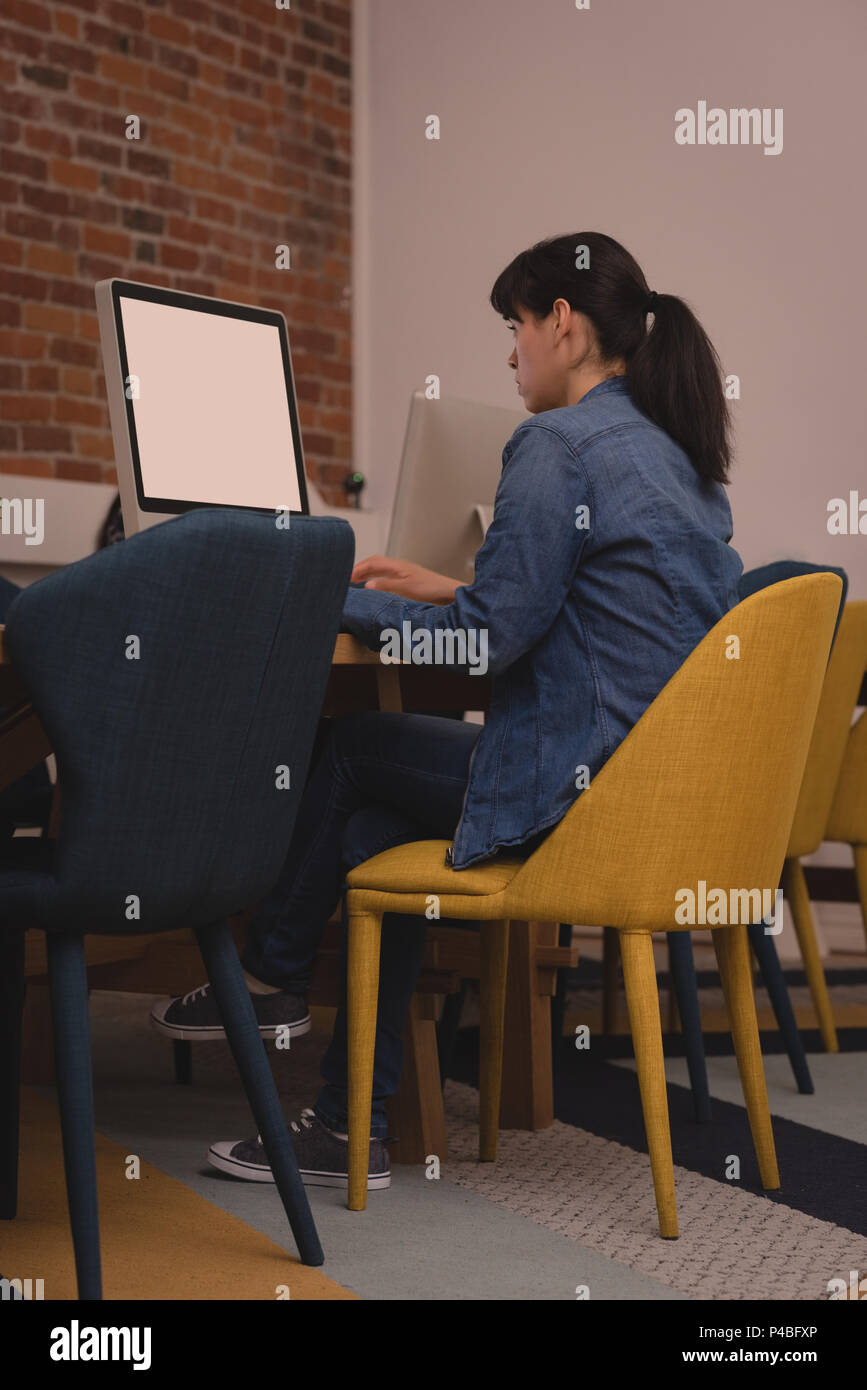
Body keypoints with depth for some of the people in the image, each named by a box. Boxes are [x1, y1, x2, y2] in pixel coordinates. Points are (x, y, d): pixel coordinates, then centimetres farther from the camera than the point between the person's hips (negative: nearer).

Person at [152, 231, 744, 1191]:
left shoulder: (558, 447, -15)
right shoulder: (676, 453, 15)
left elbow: (488, 640, -16)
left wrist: (336, 602, -2)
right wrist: (447, 590, 24)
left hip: (584, 789, -9)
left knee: (346, 749, 11)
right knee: (372, 826, 16)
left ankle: (270, 979, 31)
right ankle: (354, 1128, 17)